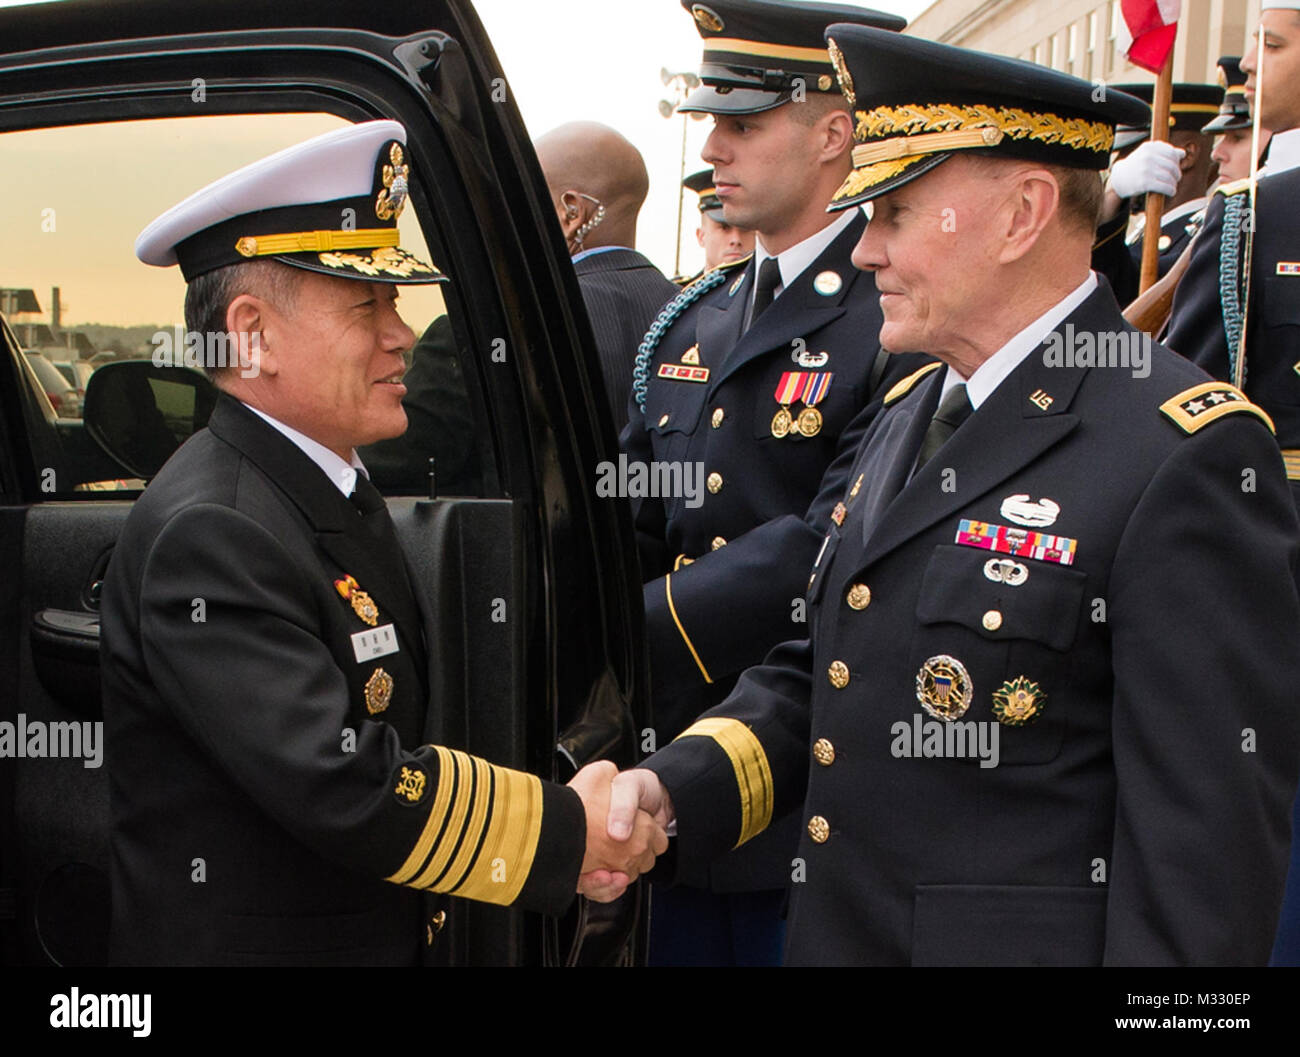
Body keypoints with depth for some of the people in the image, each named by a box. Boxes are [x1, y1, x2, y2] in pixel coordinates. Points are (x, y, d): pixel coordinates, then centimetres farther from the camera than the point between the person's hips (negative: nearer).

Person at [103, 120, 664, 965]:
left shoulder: (340, 491, 5)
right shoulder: (208, 535, -24)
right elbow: (341, 786, -30)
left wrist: (571, 813, -4)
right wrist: (568, 833, -21)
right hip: (251, 943, -8)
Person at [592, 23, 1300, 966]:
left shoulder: (1186, 456, -19)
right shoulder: (907, 417, 7)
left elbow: (1210, 833, -20)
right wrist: (675, 786, -4)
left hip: (1021, 941, -7)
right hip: (836, 928, 8)